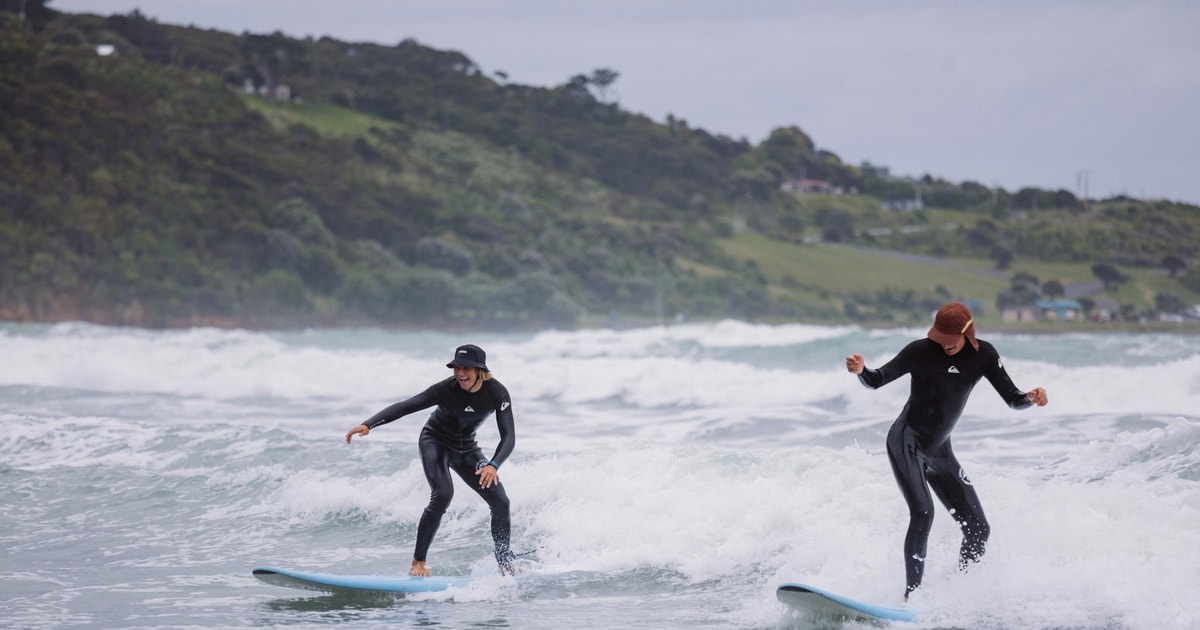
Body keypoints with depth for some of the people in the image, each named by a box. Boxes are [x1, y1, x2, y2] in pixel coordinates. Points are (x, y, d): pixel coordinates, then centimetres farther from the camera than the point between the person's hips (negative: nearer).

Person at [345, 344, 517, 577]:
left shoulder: (497, 393, -22)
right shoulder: (447, 389, -28)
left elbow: (509, 436, -28)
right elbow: (406, 406, -33)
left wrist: (494, 465, -47)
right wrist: (368, 424, -46)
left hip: (466, 449, 4)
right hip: (436, 441, -4)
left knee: (501, 503, -4)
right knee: (442, 495, -28)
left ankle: (506, 565, 15)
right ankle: (418, 563, -23)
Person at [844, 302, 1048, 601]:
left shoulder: (983, 354, -1)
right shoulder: (921, 351, -12)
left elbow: (1012, 399, -2)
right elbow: (877, 380, -11)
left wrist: (1031, 397, -24)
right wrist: (861, 370, -33)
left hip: (939, 451, 6)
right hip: (906, 443, -6)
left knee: (978, 530, 2)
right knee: (922, 512, -27)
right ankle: (912, 595, -29)